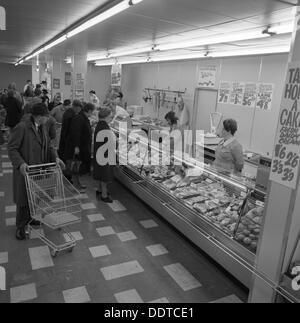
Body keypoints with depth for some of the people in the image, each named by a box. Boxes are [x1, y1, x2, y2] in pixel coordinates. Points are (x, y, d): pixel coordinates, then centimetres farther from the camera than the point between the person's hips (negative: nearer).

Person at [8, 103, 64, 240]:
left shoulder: (42, 127, 6)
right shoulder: (22, 127, -18)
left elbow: (47, 145, 14)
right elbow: (11, 148, -16)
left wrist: (55, 157, -1)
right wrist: (20, 163, -29)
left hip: (39, 169, 7)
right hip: (25, 170, -7)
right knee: (24, 198, 5)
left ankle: (31, 217, 37)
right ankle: (20, 226, 21)